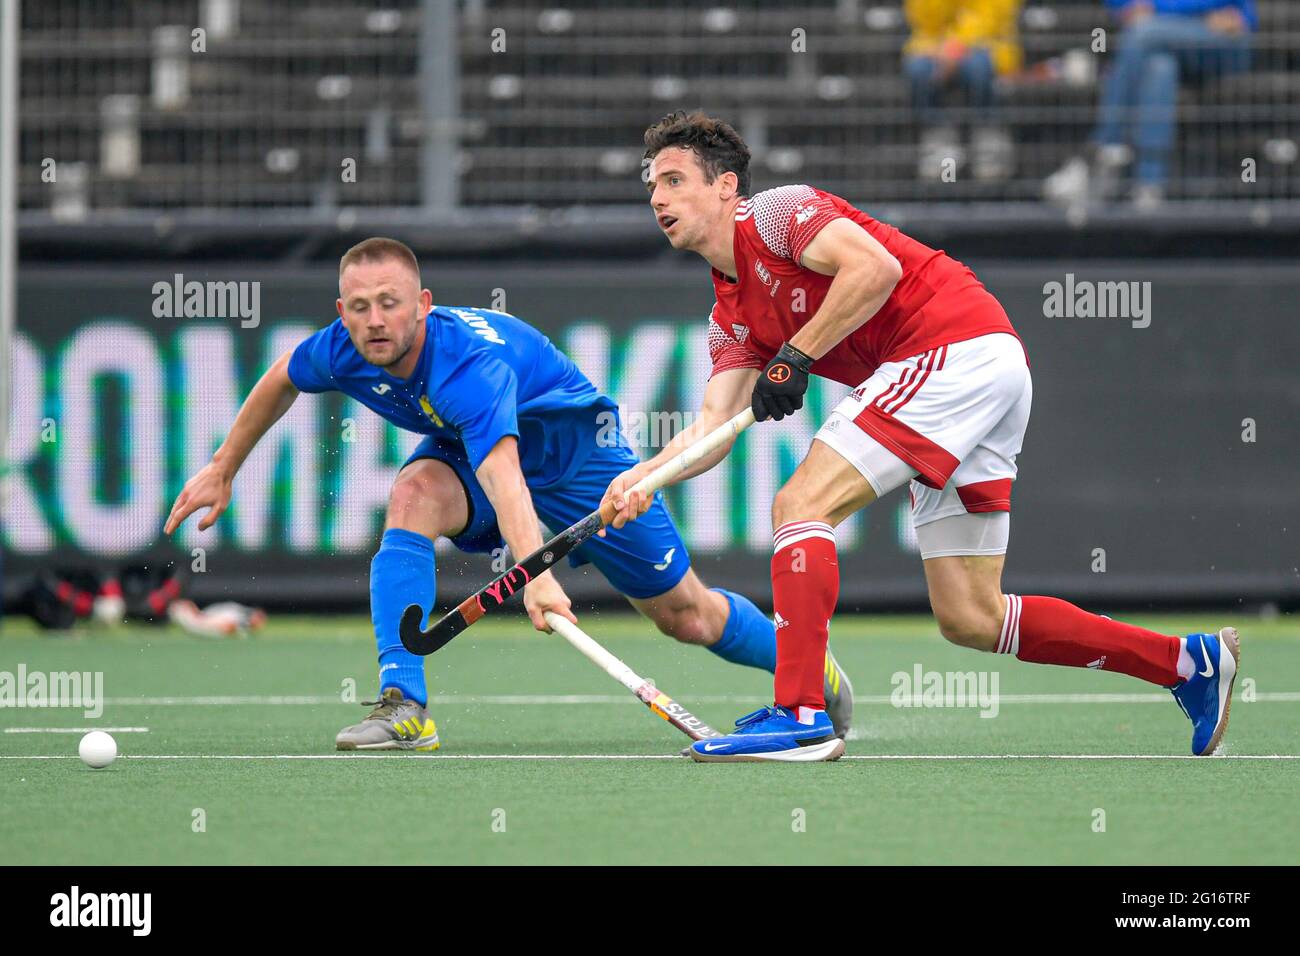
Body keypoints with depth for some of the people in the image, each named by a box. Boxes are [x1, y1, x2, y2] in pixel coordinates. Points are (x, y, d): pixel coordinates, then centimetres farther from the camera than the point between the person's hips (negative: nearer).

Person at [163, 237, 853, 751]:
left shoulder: (469, 361, -43)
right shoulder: (343, 352, -23)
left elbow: (504, 475, -58)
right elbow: (280, 380, 2)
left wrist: (536, 575, -71)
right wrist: (222, 469, 8)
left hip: (572, 443, -5)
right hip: (463, 448, 5)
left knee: (683, 613, 3)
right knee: (413, 495, -30)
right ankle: (403, 709, -33)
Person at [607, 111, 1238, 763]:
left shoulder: (774, 212, -2)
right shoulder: (731, 319, 22)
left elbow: (876, 267, -18)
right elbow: (713, 427, 11)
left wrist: (796, 355, -14)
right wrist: (641, 477, -7)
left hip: (960, 348, -9)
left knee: (800, 506, -14)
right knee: (968, 618, 7)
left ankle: (799, 716, -21)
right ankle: (1189, 662, 14)